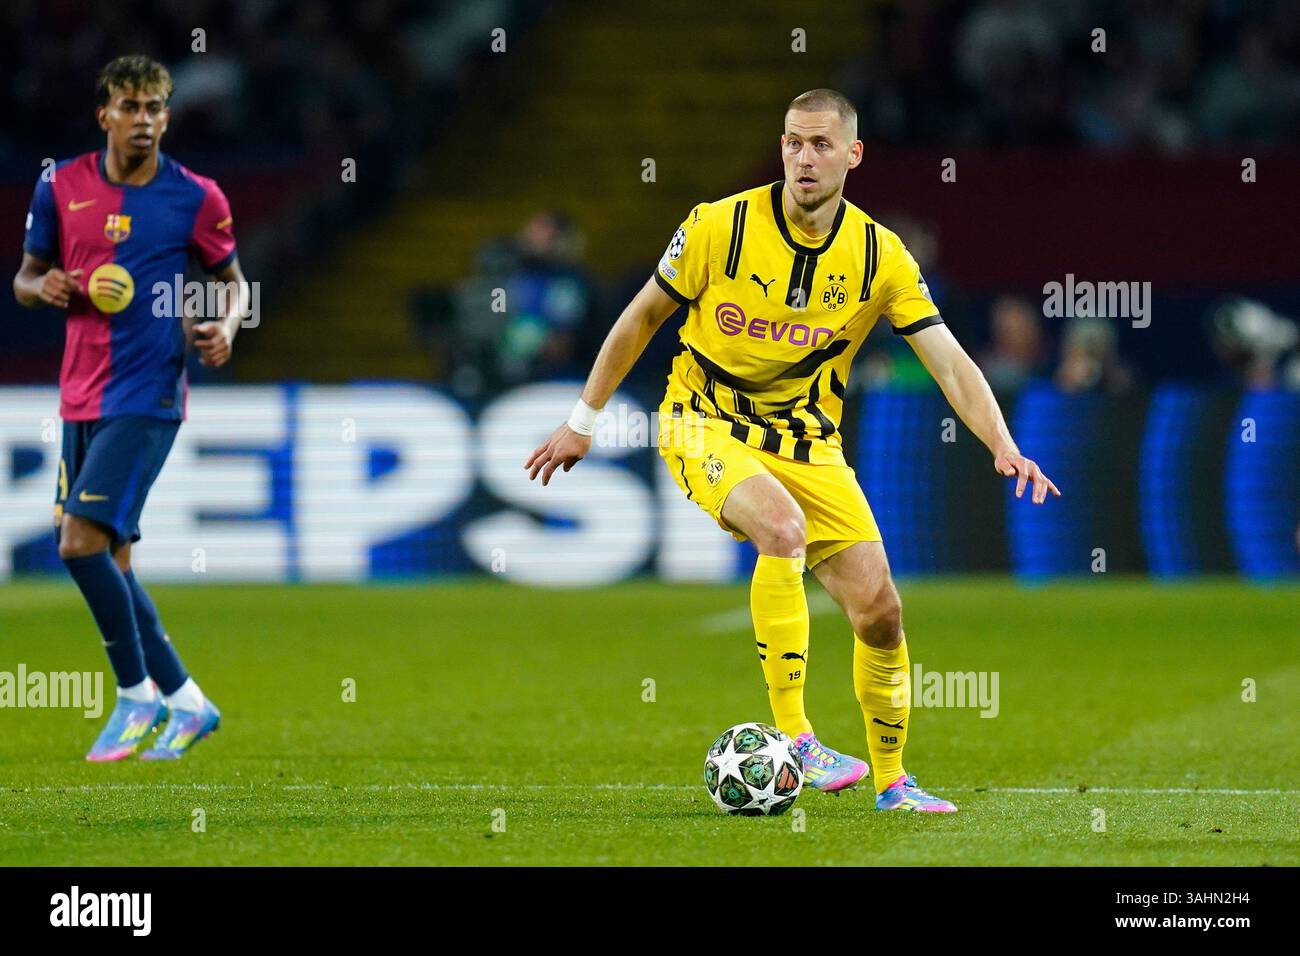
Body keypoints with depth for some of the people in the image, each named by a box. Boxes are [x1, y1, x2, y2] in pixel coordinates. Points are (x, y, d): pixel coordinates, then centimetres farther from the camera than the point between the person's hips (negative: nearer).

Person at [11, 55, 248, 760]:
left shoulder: (194, 198, -4)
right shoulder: (61, 188, 4)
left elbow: (232, 279, 9)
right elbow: (24, 278, 14)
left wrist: (226, 326, -11)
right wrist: (44, 288, -9)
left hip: (147, 397, -5)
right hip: (82, 398, 5)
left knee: (81, 541, -16)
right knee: (106, 556, 7)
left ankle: (137, 694, -1)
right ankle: (185, 702, 19)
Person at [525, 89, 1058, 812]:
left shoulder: (882, 256, -9)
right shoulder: (721, 226, -14)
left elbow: (950, 364, -11)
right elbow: (642, 317, 0)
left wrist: (1005, 448, -27)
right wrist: (584, 421, 4)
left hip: (808, 441, 3)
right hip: (707, 423, -3)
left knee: (878, 607, -5)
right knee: (783, 526, -34)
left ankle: (891, 779, 17)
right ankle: (792, 737, -28)